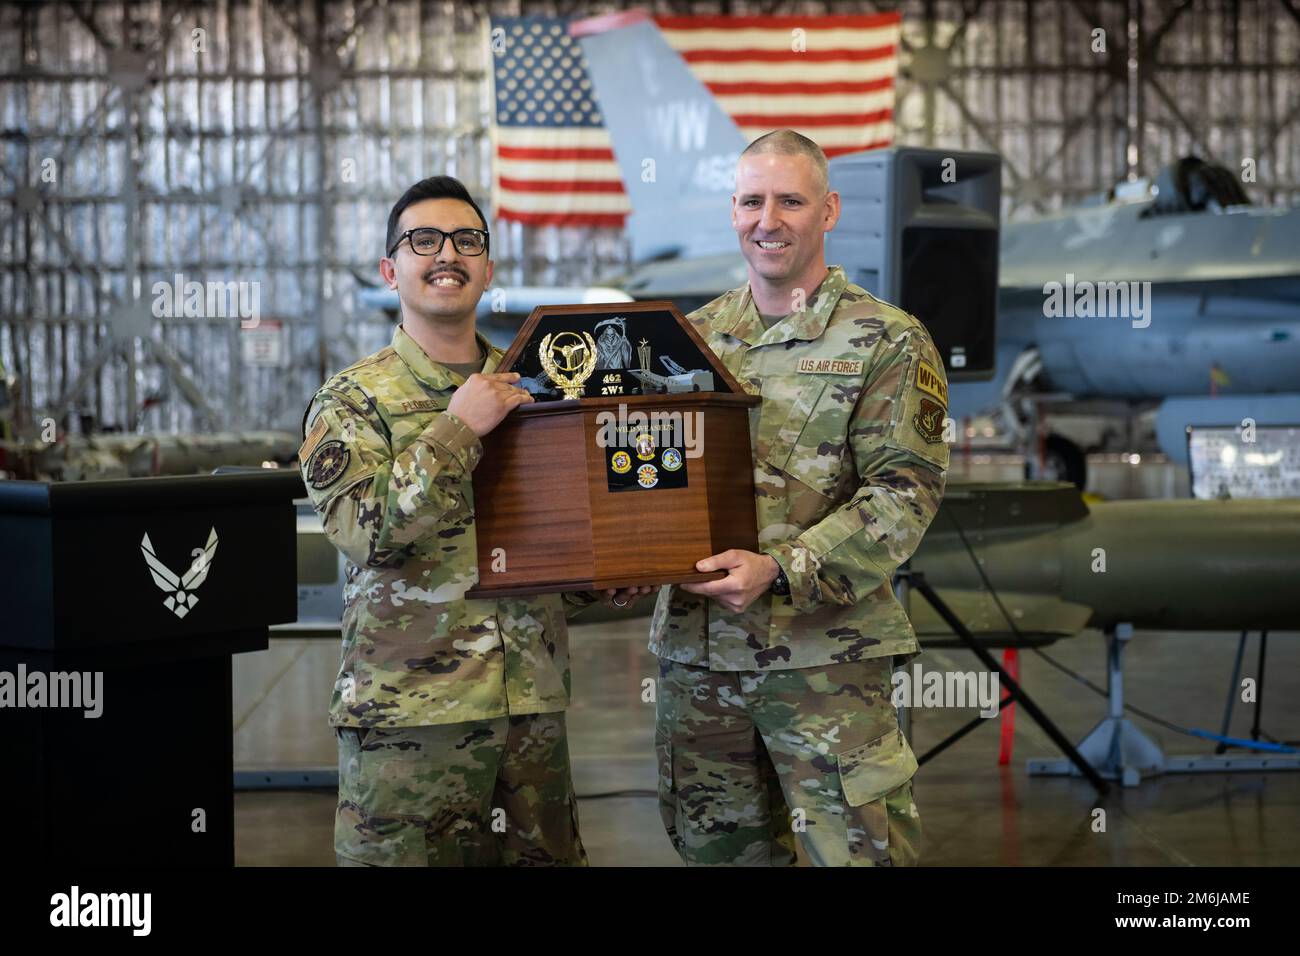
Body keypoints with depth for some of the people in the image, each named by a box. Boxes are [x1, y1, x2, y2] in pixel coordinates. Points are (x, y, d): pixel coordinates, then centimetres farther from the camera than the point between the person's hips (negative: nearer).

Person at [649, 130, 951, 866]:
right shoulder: (694, 335, 12)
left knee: (855, 849, -5)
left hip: (826, 657, -4)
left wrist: (781, 571, -21)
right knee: (716, 849, 14)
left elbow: (905, 492, -11)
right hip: (694, 647, 5)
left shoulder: (886, 342, -2)